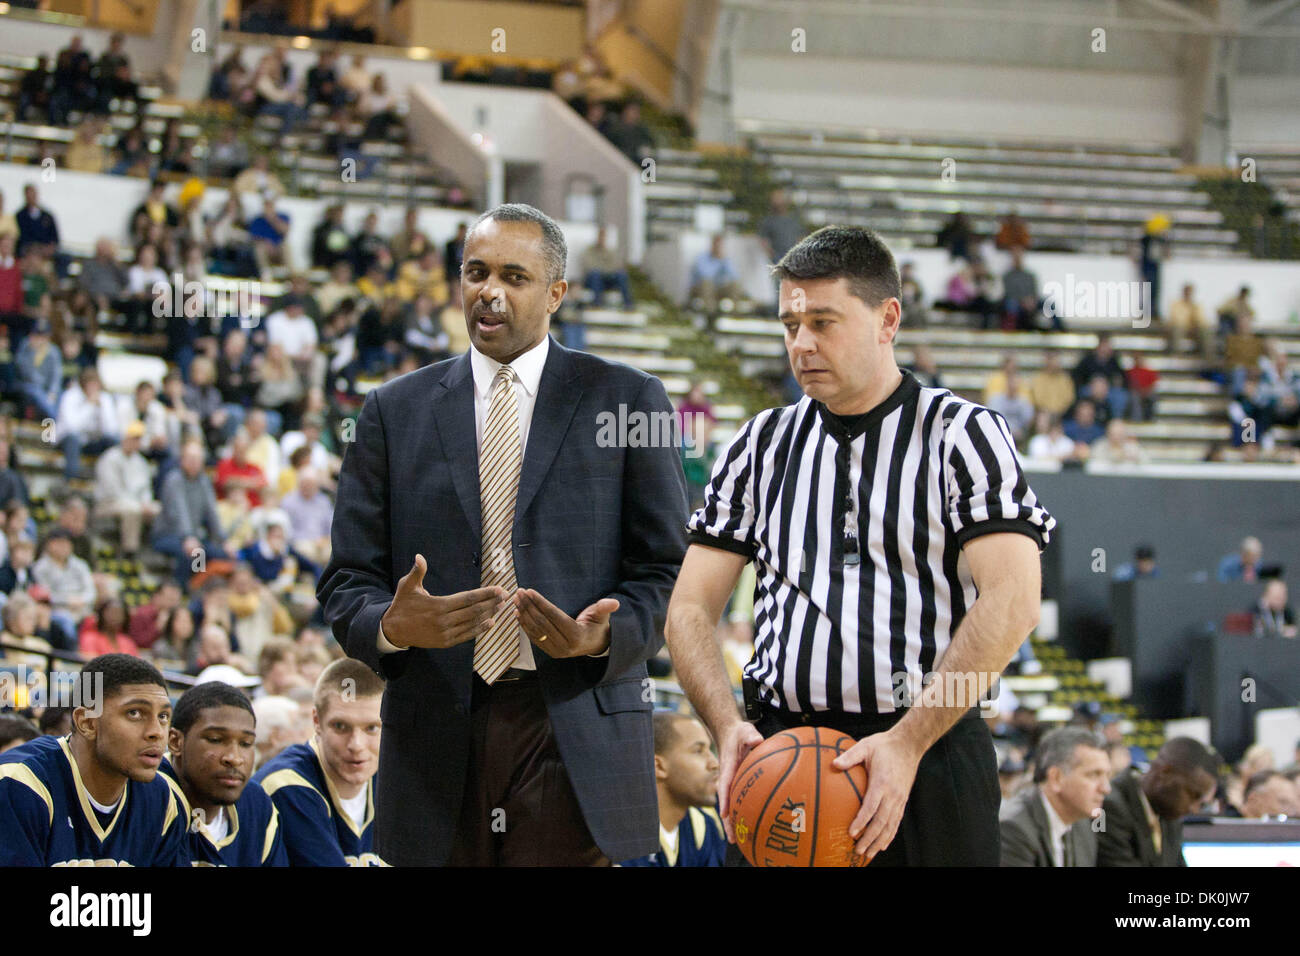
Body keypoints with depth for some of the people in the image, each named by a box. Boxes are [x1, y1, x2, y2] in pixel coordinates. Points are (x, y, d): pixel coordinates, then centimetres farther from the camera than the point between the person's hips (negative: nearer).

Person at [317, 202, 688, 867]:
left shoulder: (626, 401, 7)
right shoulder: (394, 410, 12)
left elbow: (665, 569, 4)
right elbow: (348, 581, 8)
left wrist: (604, 638, -16)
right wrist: (392, 627, -14)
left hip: (574, 733, -2)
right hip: (437, 734, 2)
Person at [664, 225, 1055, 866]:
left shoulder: (963, 434, 1)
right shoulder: (761, 446, 14)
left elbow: (1011, 602, -10)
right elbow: (689, 609, 11)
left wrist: (907, 742, -17)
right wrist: (727, 729, -7)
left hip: (929, 747, -3)